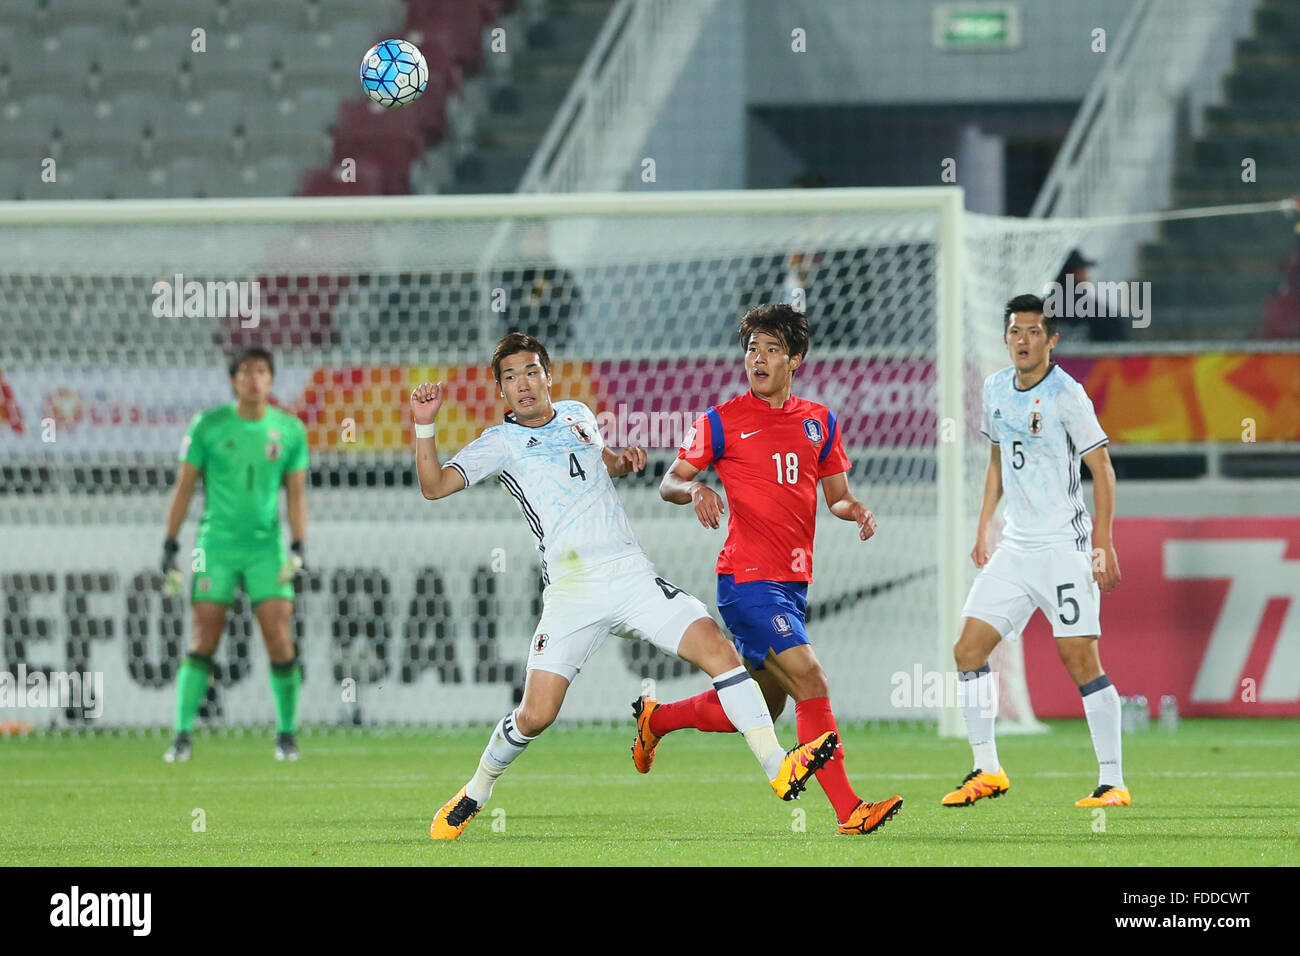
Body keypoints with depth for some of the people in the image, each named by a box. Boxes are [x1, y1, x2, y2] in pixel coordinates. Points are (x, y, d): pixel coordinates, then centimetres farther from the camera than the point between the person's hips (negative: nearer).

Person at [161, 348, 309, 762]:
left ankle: (287, 735, 8)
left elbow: (296, 494, 8)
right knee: (202, 642, -5)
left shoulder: (290, 430, 4)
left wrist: (299, 547, -4)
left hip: (266, 548, 1)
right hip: (217, 545, -1)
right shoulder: (209, 426, -1)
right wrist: (170, 546, 0)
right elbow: (184, 486, 3)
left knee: (280, 639, -6)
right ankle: (182, 736, 0)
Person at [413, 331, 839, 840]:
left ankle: (779, 767, -18)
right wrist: (424, 425, -17)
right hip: (571, 594, -3)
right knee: (535, 716, -12)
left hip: (631, 573, 3)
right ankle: (476, 792, 15)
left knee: (716, 647, -16)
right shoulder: (500, 442, 4)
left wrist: (625, 460, 15)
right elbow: (434, 486, -5)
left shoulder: (577, 414, 17)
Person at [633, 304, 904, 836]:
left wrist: (852, 509, -4)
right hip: (748, 579, -7)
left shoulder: (820, 422, 13)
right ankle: (848, 810, -21)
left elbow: (836, 496, 20)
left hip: (793, 583, 7)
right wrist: (693, 490, -21)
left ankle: (655, 718, 38)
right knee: (811, 682, -20)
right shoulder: (723, 421, -2)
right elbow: (669, 484, 2)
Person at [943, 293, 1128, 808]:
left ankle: (1113, 781, -8)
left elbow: (1101, 467, -10)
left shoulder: (1066, 395, -11)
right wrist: (983, 529, 19)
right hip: (1014, 547, 7)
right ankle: (987, 770, 11)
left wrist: (1104, 545, -15)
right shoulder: (996, 389, 10)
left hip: (1063, 547, -7)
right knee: (968, 649, 1)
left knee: (1079, 657, -12)